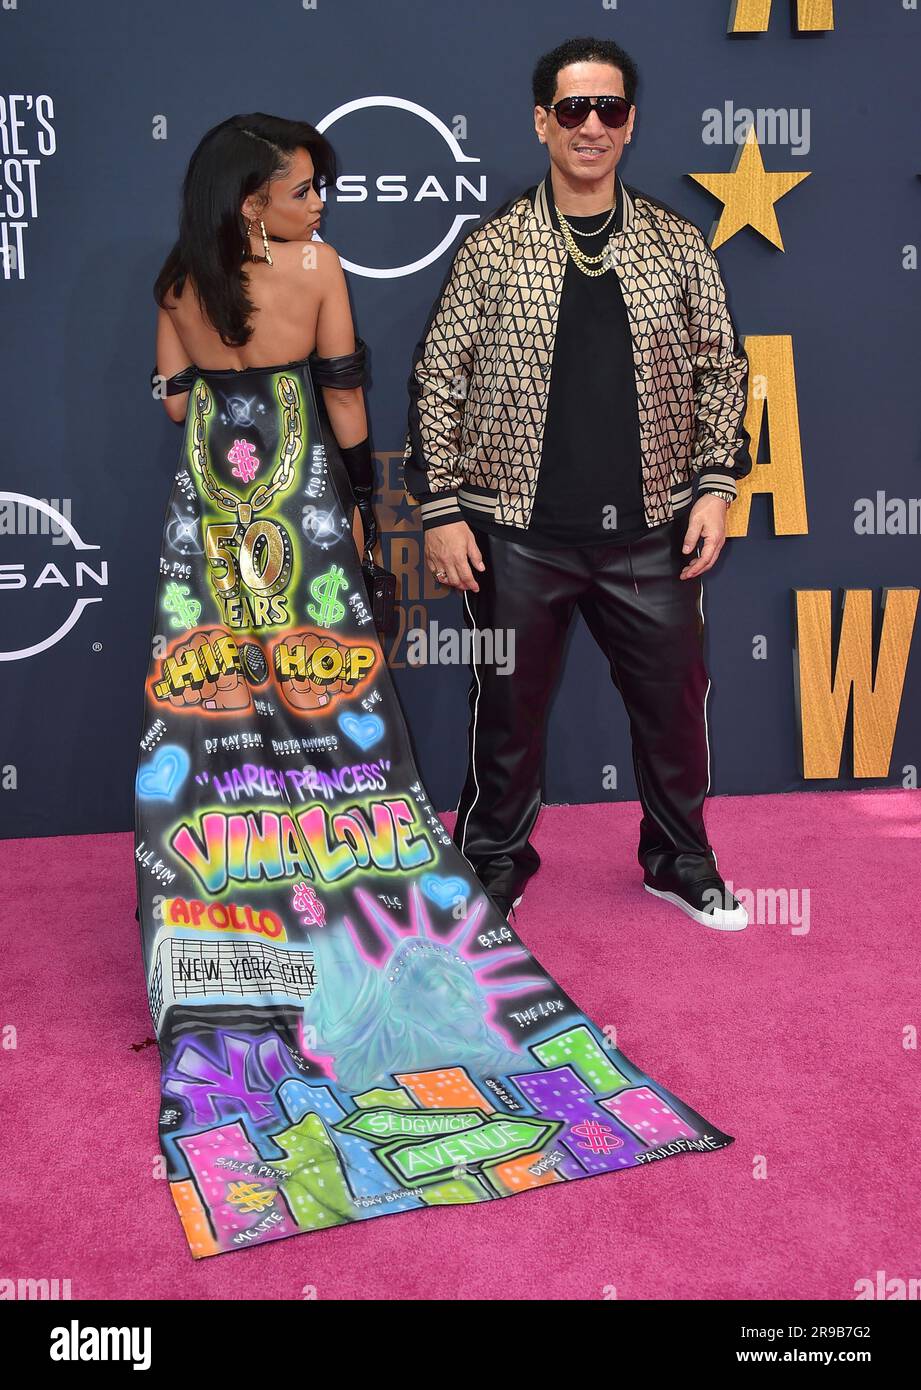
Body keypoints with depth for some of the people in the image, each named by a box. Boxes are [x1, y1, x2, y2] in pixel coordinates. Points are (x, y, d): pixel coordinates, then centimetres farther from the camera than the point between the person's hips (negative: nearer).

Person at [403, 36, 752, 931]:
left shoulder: (678, 244, 6)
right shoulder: (492, 248, 1)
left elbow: (720, 371, 10)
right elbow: (438, 381, 0)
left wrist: (715, 487, 0)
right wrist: (441, 509, -6)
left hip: (649, 534, 2)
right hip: (518, 535, -2)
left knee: (675, 699, 11)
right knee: (508, 707, 9)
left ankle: (681, 861, 33)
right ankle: (495, 867, 29)